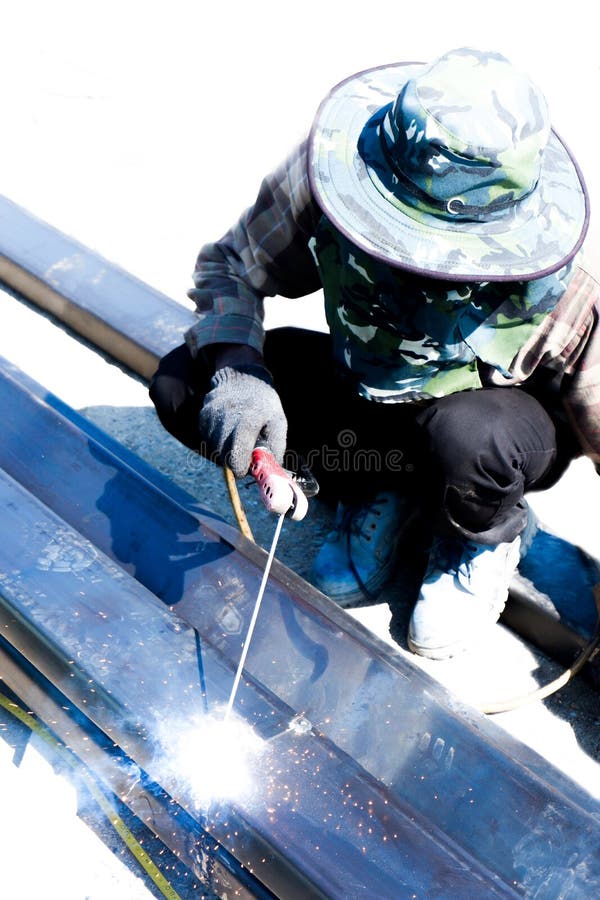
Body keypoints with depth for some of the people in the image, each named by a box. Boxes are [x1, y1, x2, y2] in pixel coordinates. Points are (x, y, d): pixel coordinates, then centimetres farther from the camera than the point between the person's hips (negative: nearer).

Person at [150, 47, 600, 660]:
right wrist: (234, 366, -33)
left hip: (498, 421, -3)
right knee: (182, 387, -16)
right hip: (362, 387, 4)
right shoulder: (325, 176, -25)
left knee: (468, 433, -43)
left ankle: (487, 539, -2)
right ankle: (381, 497, 1)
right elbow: (228, 265, -11)